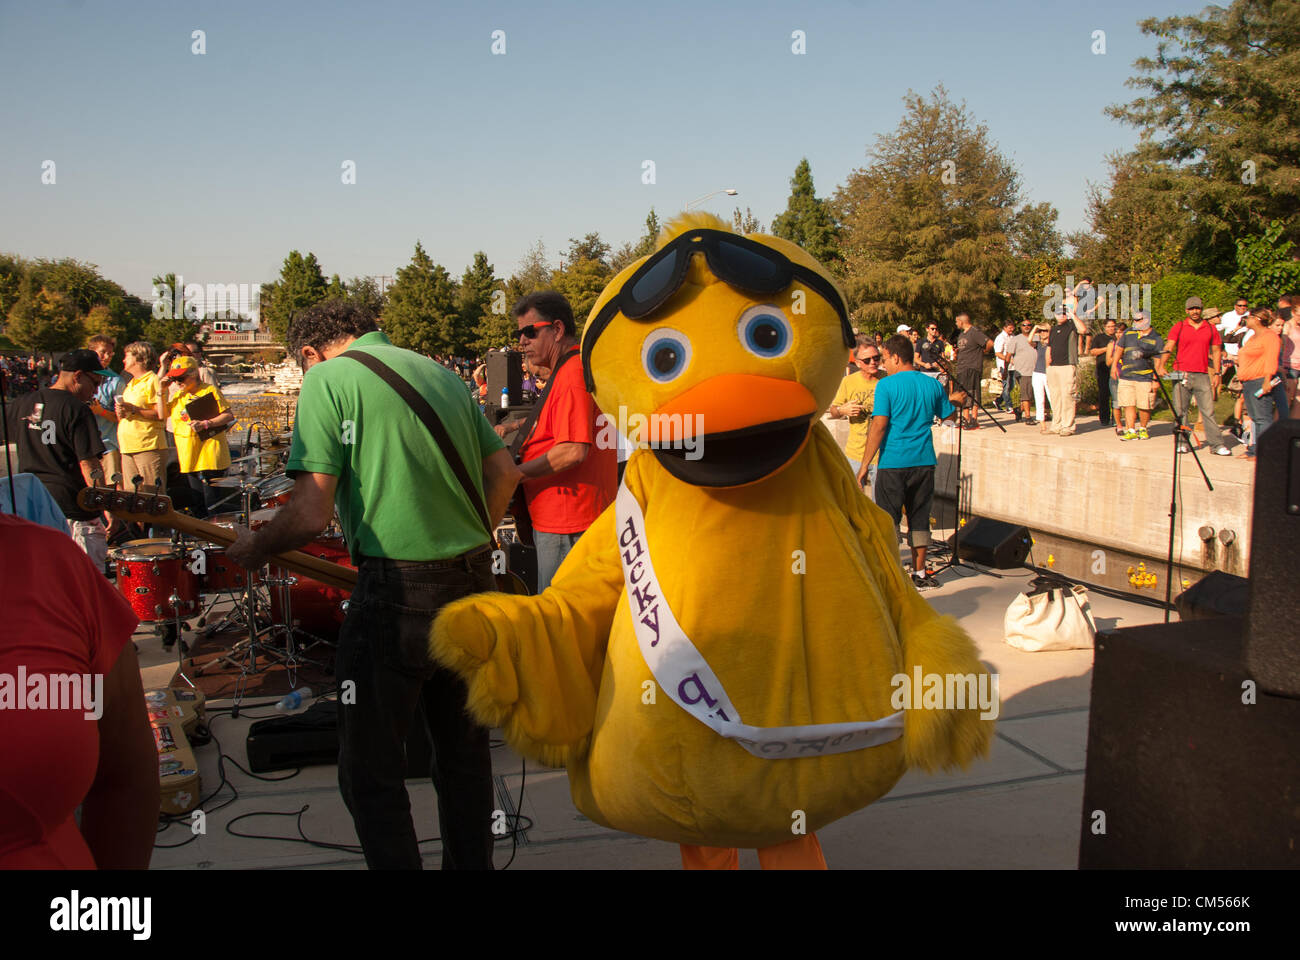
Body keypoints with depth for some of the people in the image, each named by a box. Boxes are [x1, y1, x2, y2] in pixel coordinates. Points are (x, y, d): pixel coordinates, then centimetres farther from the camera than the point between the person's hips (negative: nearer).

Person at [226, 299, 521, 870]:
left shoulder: (328, 378, -6)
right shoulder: (439, 371, 13)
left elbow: (311, 515, -14)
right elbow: (504, 472, 15)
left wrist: (254, 549, 5)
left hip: (397, 589, -7)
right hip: (473, 584, 7)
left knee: (370, 771, 7)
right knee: (463, 751, 21)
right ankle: (470, 863, 34)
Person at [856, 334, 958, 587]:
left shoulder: (886, 386, -10)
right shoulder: (932, 385, 6)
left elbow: (879, 425, -16)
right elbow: (949, 416, 19)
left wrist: (865, 464, -13)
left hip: (893, 462, -5)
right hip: (924, 461, 5)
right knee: (919, 519, 14)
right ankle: (920, 573, 20)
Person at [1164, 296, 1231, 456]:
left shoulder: (1210, 328, 10)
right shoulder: (1178, 327, 4)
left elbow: (1216, 351, 14)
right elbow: (1168, 347, -5)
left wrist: (1216, 373, 6)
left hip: (1202, 375, 1)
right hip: (1181, 373, -1)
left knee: (1208, 410, -2)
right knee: (1180, 410, 1)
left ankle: (1217, 444, -1)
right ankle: (1183, 443, 9)